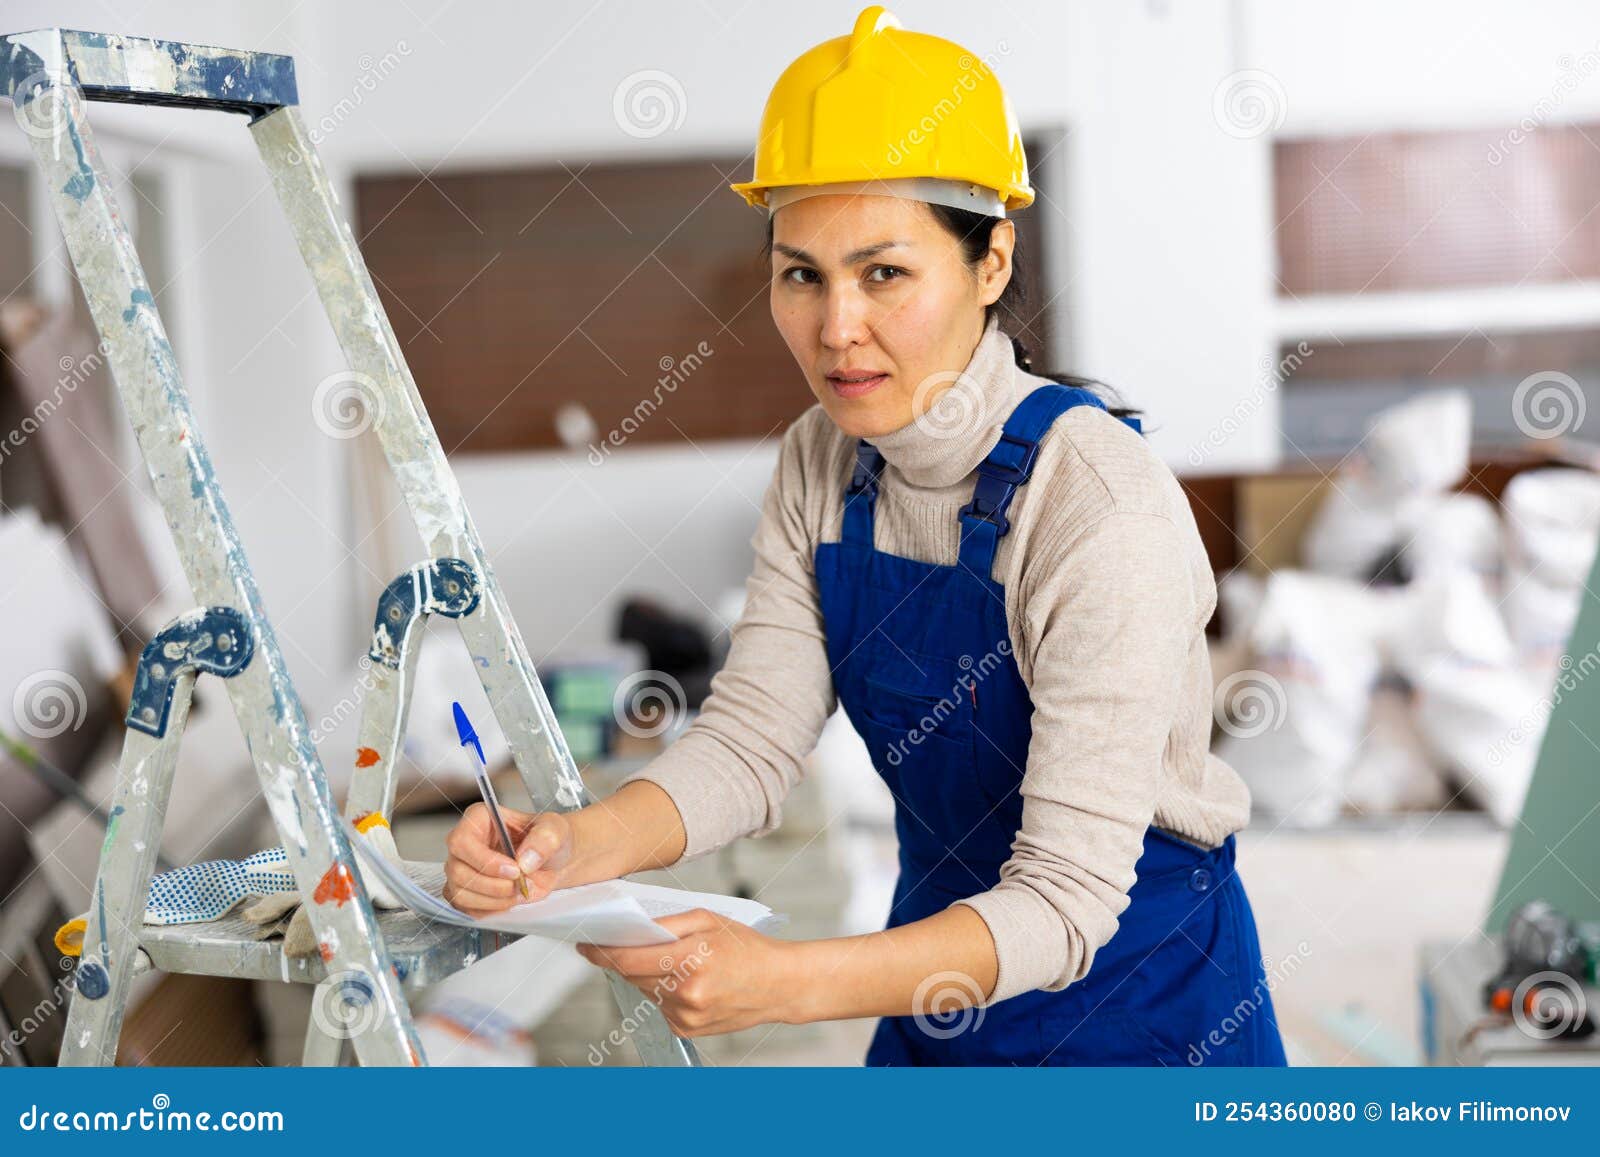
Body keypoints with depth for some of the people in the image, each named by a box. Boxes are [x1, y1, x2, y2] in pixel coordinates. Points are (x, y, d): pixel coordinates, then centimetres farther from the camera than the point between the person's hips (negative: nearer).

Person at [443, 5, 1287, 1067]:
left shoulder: (1103, 503, -28)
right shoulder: (823, 463, -7)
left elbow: (1066, 898, -30)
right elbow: (752, 740, -11)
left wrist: (783, 980, -43)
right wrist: (580, 845, -30)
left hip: (1142, 1004, -5)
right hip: (941, 988, 6)